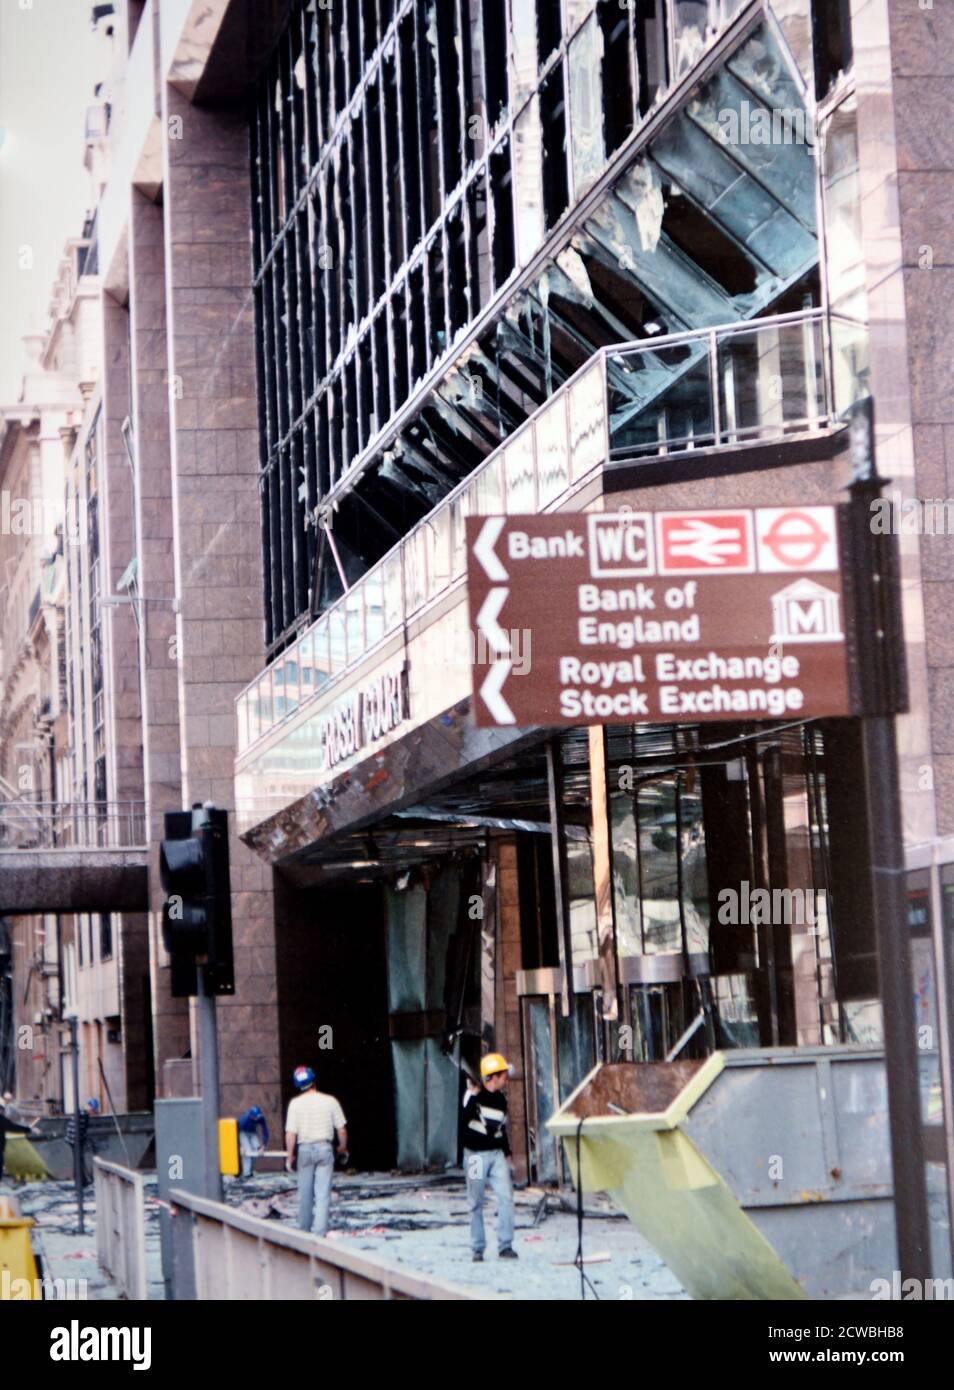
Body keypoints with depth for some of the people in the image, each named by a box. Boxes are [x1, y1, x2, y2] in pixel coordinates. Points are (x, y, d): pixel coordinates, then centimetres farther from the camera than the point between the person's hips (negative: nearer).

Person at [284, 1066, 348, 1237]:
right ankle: (320, 1231, -7)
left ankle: (304, 1228, 24)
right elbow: (341, 1129, 0)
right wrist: (343, 1148, 15)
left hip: (304, 1149, 0)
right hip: (325, 1148, 0)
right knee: (323, 1192, 0)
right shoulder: (330, 1101, -4)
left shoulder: (296, 1103, -6)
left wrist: (290, 1156, -2)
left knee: (305, 1193, 14)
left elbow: (291, 1133, -10)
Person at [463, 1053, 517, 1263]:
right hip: (475, 1154, -5)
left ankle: (505, 1246, -3)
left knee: (506, 1197, -8)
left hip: (496, 1153, 5)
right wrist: (473, 1095, -23)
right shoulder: (473, 1094, -8)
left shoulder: (501, 1099, 11)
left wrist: (507, 1155, 19)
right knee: (476, 1204, 2)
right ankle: (477, 1249, 10)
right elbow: (464, 1117, -18)